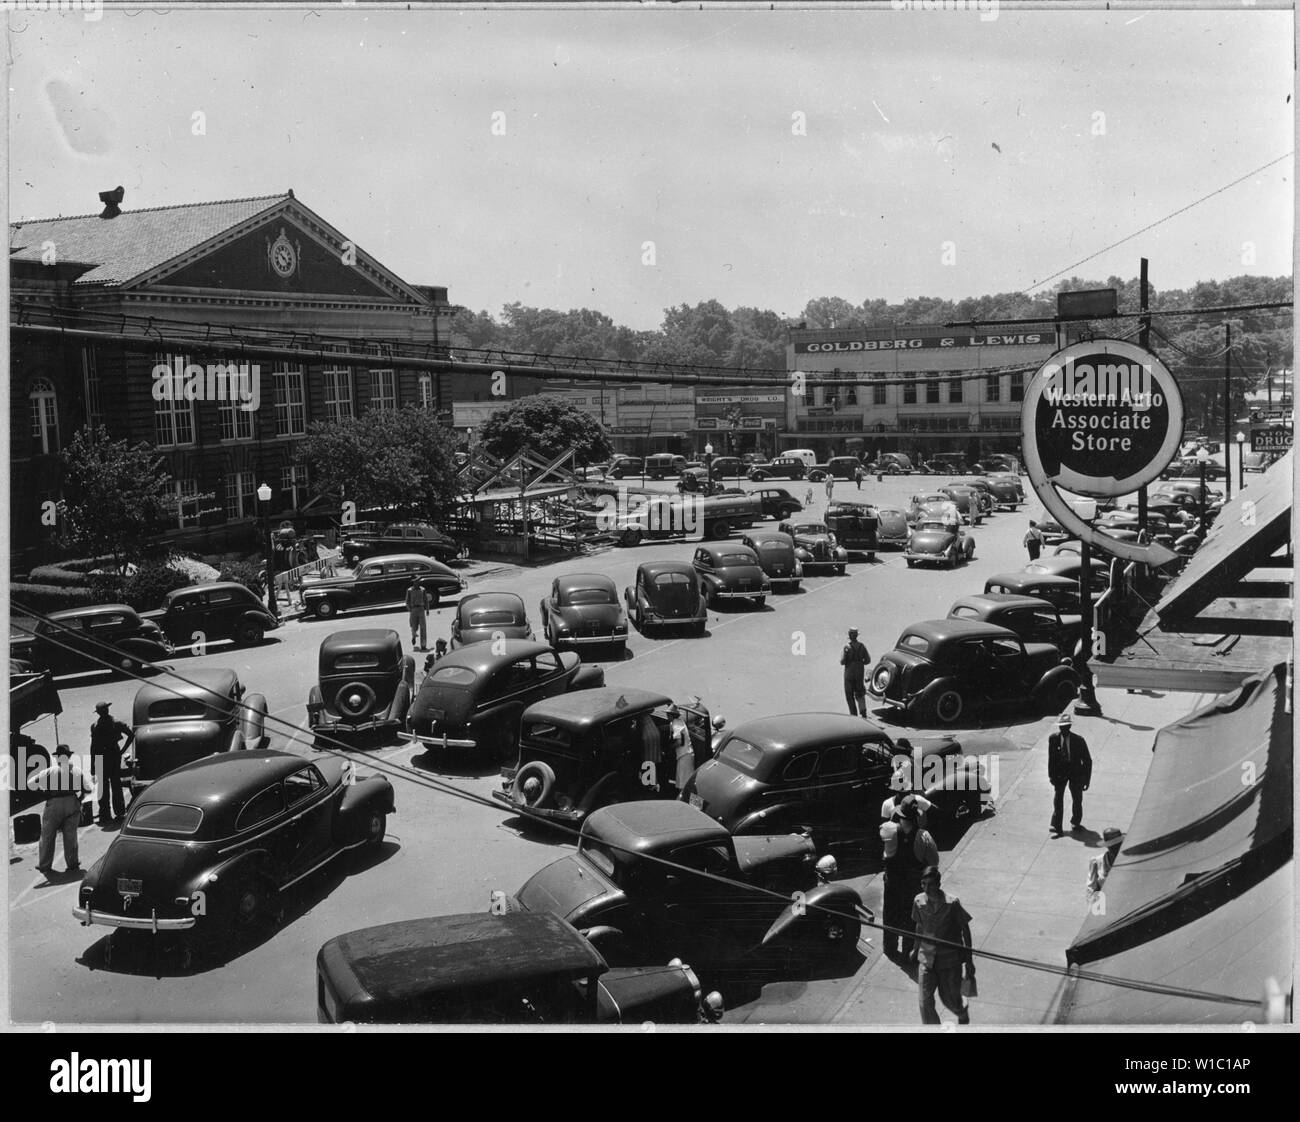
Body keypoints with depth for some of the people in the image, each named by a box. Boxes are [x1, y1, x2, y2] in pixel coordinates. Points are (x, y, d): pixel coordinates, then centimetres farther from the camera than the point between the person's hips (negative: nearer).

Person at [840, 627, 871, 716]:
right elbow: (868, 660, 2)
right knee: (860, 694, 16)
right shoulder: (862, 646, -1)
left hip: (849, 674, -3)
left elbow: (842, 662, -13)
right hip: (860, 674, 3)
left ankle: (854, 715, 4)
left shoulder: (847, 646, -13)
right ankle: (863, 711, 0)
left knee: (850, 696, 7)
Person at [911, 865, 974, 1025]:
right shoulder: (919, 901, -7)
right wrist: (916, 949, 16)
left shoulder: (952, 903, -17)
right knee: (925, 1000, -4)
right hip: (926, 957, 3)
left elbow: (965, 929, -8)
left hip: (950, 956, -2)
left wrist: (969, 960, -5)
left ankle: (963, 1012, 47)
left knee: (949, 998, 11)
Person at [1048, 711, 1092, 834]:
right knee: (1057, 797, -9)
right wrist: (1051, 775, -5)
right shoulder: (1053, 739, -12)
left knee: (1077, 799, 12)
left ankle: (1075, 823, 34)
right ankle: (1056, 826, -5)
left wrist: (1087, 780, -10)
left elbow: (1087, 761, -10)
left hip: (1076, 771, -1)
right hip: (1060, 771, 1)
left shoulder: (1078, 740, -18)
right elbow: (1051, 758, -2)